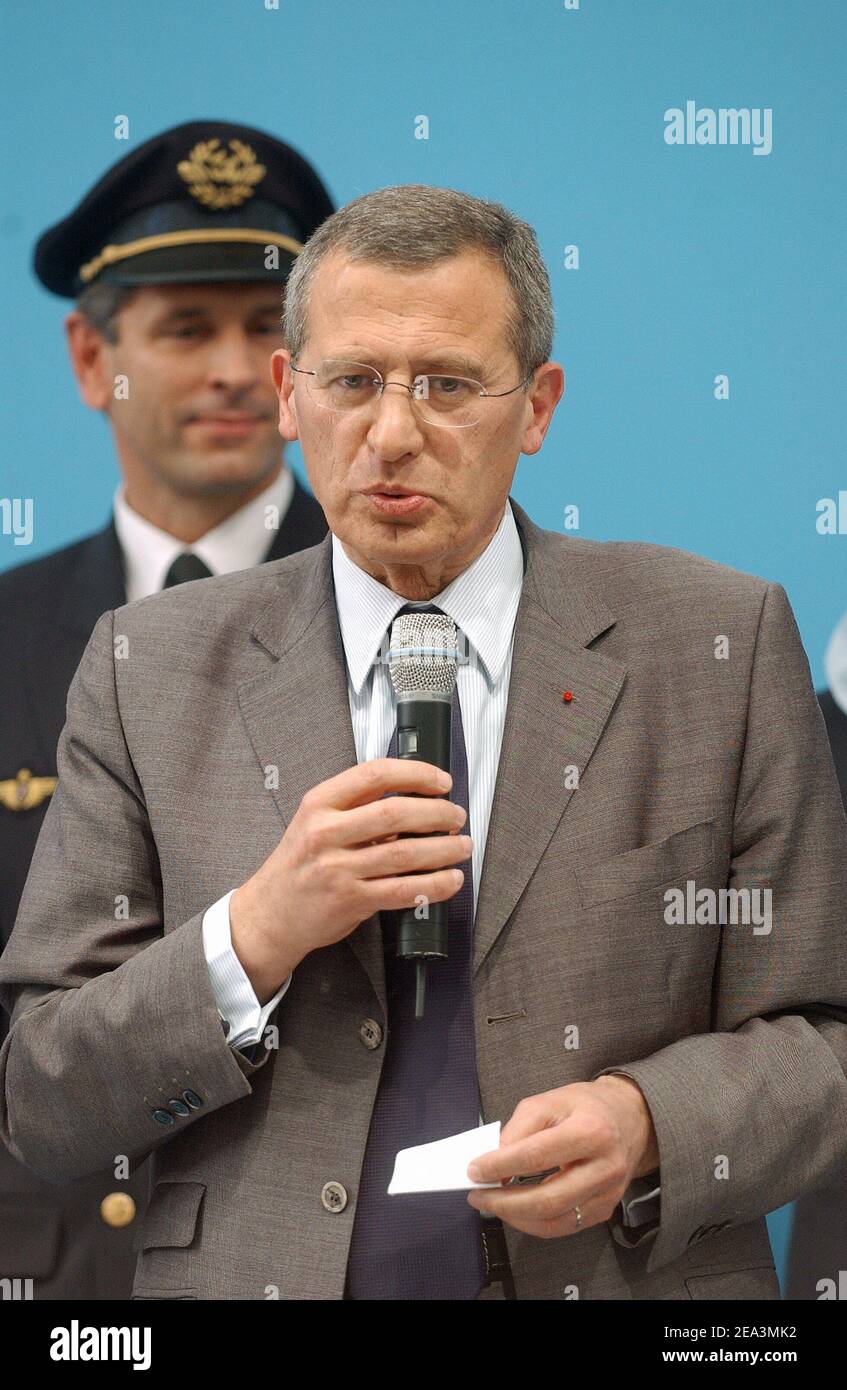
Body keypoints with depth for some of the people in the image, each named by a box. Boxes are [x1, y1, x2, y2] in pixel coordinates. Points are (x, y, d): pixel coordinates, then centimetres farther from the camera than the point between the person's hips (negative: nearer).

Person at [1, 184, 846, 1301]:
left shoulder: (720, 647, -3)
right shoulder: (147, 671, -1)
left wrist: (647, 1126, -20)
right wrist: (253, 936, -18)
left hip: (623, 1272, 0)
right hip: (253, 1278, 1)